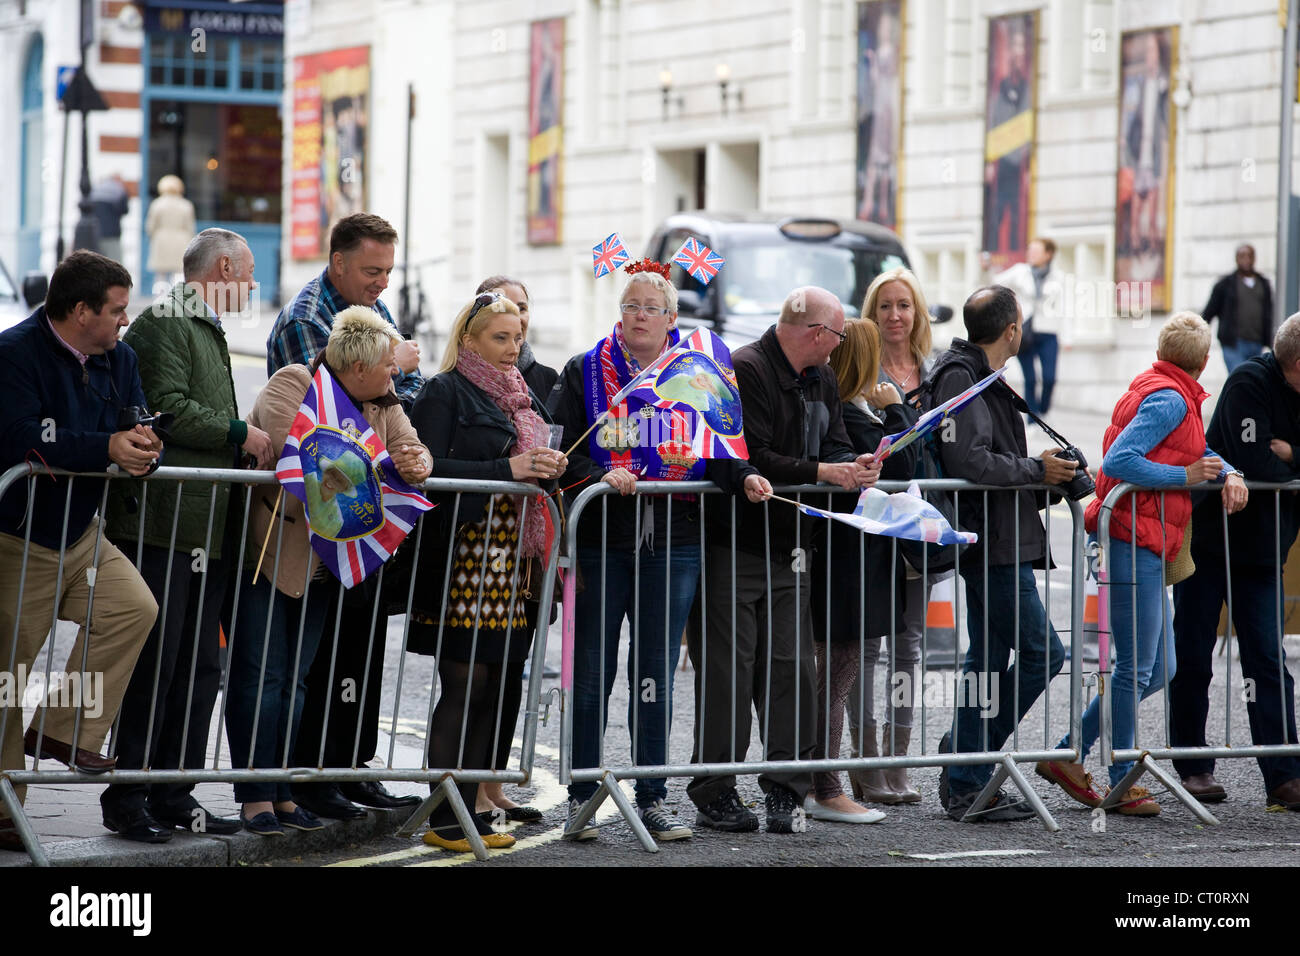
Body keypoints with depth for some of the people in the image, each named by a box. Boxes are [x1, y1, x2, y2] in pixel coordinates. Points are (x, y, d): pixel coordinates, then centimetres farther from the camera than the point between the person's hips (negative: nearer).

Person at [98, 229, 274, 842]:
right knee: (155, 662, -8)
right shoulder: (164, 324, -7)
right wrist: (243, 435, -12)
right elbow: (169, 410, -18)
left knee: (199, 668, 8)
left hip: (209, 530, 10)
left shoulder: (209, 332, 25)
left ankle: (173, 795, 13)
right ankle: (127, 799, -3)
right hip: (163, 525, -10)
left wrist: (252, 446, 14)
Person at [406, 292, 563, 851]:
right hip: (465, 557, -7)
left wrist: (548, 467, 5)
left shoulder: (522, 397, 21)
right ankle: (445, 820, -4)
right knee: (465, 684, -8)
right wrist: (507, 469, -18)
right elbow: (429, 468, -13)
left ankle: (472, 812, 9)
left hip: (514, 561, 7)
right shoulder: (445, 392, -2)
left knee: (502, 684, 4)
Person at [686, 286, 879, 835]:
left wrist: (856, 466, -9)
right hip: (733, 542, -7)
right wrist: (823, 472, -20)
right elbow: (752, 460, -20)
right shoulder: (746, 370, -13)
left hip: (787, 549, 7)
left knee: (792, 667, 3)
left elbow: (833, 446, 14)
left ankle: (786, 791, 7)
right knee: (728, 670, -3)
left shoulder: (820, 379, 14)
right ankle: (714, 795, 4)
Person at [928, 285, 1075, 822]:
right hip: (994, 542, -11)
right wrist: (1036, 470, -14)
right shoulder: (960, 376, -14)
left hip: (999, 542, 11)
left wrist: (1043, 470, 10)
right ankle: (967, 772, -4)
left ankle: (965, 786, 15)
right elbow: (969, 460, -24)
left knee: (988, 658, 12)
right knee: (1041, 652, -8)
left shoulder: (978, 376, 19)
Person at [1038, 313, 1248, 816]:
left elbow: (1198, 454, 26)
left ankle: (1068, 755, 16)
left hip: (1142, 547, 10)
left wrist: (1229, 475, 6)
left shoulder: (1161, 392, 18)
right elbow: (1119, 462, -23)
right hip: (1132, 545, -10)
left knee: (1159, 669, 12)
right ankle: (1120, 784, 3)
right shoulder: (1169, 398, -13)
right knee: (1137, 670, -4)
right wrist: (1187, 476, -16)